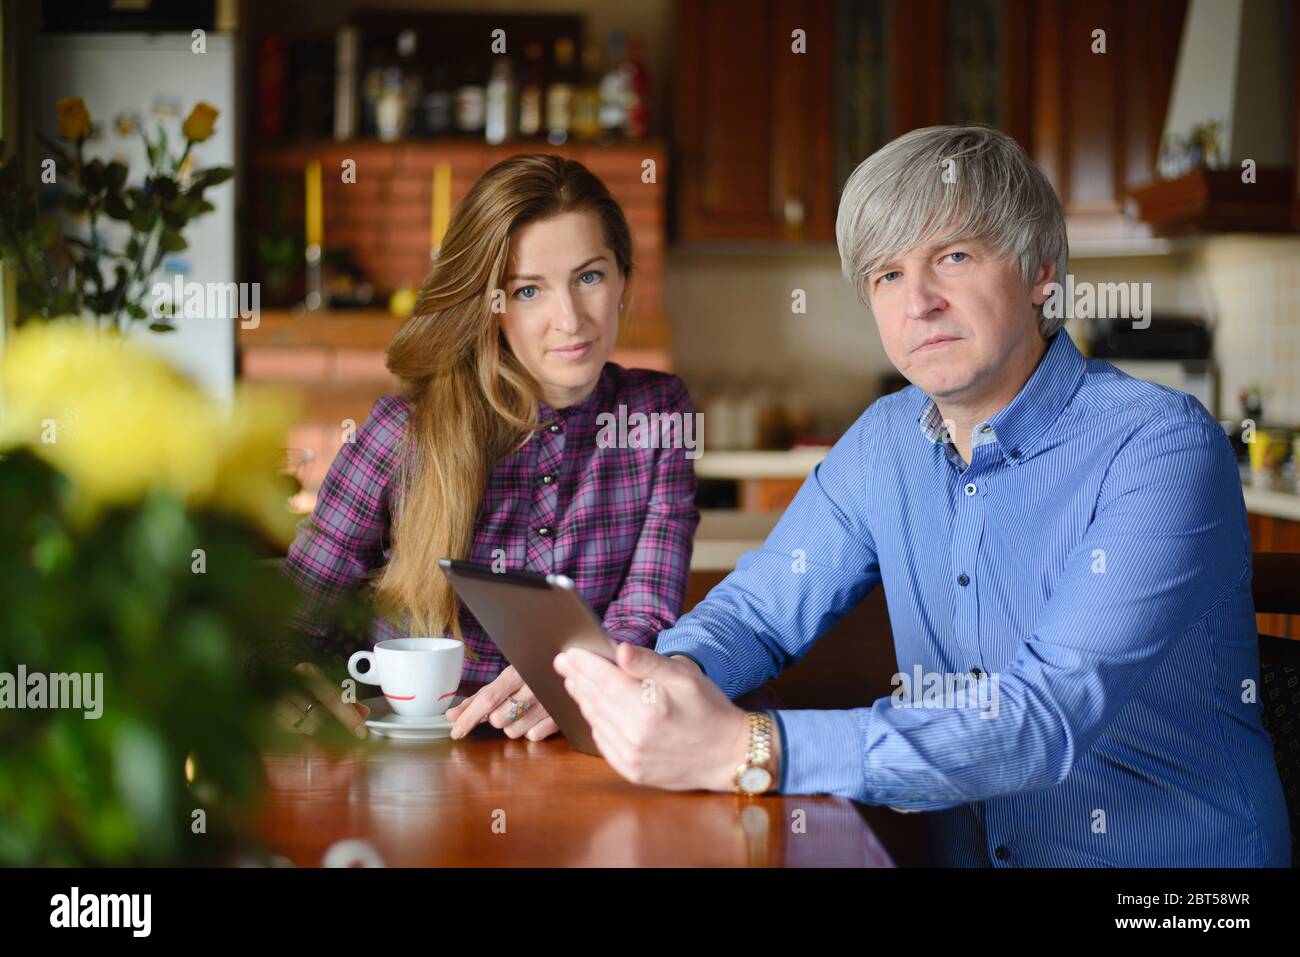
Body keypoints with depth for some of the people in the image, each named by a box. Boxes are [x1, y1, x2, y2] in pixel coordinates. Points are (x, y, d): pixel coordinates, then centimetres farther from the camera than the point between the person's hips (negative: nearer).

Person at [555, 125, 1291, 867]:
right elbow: (758, 607, 10)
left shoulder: (1162, 449, -16)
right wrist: (675, 675, -14)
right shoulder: (886, 443, 4)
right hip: (959, 853, 5)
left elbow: (1048, 719, -26)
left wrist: (750, 750, -34)